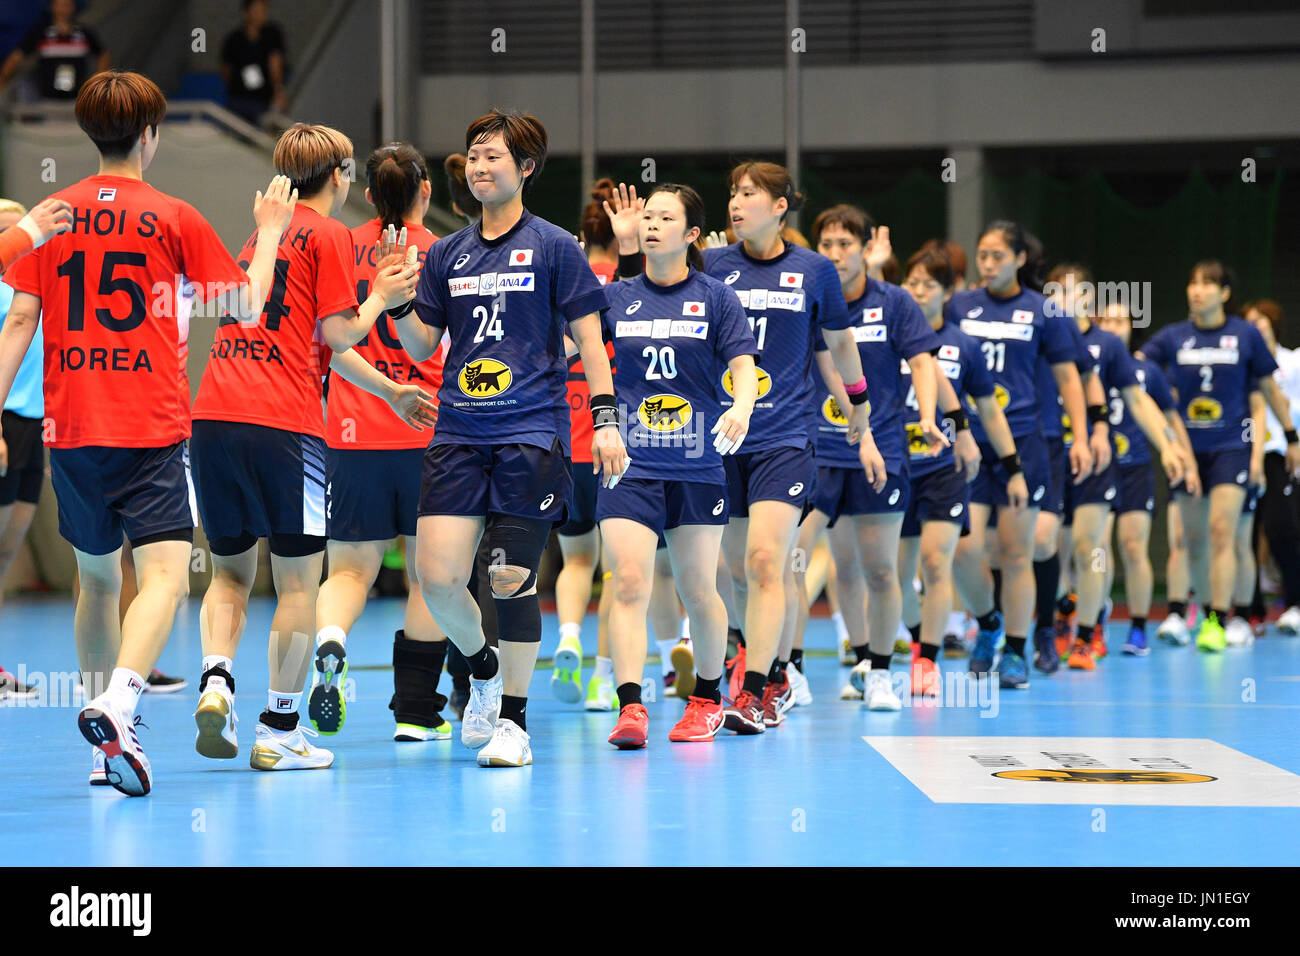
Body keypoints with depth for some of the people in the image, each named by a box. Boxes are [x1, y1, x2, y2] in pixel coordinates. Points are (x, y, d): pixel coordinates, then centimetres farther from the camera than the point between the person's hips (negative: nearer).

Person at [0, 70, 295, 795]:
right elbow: (247, 304, 3)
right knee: (166, 574, -11)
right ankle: (118, 704, -35)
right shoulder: (173, 218, -2)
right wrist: (270, 231, 18)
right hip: (152, 431, -4)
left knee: (97, 577, 19)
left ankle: (108, 729, 25)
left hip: (70, 429, 5)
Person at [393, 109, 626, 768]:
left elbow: (587, 338, 1)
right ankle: (483, 666, 22)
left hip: (531, 434, -4)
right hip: (457, 434, 4)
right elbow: (422, 346, 15)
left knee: (512, 578, -5)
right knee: (436, 576, -7)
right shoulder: (447, 254, 12)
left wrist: (606, 420, -7)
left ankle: (513, 721, 7)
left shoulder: (554, 248, 1)